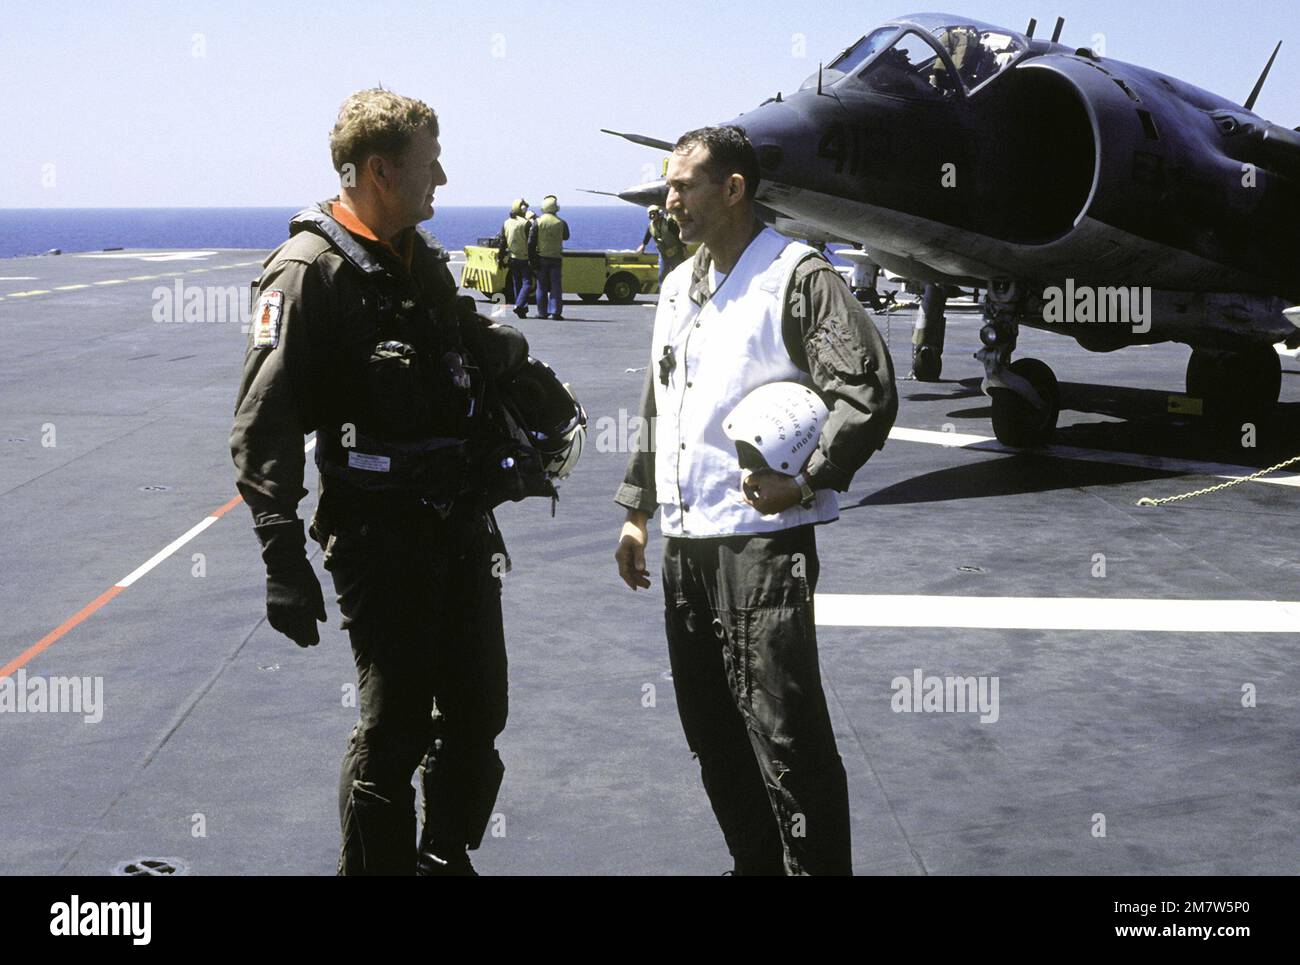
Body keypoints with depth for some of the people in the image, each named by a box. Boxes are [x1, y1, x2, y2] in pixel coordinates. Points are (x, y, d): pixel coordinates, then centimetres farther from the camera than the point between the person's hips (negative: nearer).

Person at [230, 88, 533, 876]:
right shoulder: (310, 271, -13)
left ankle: (449, 856, 33)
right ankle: (379, 866, 19)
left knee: (477, 719, 15)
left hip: (463, 523, 8)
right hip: (382, 537, -8)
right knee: (394, 734, 0)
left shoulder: (422, 257, 11)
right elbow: (264, 427, -18)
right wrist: (284, 557, -23)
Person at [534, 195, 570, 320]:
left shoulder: (538, 222, -6)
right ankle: (556, 312, -2)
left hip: (541, 257, 0)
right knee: (556, 286, 3)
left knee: (542, 287, 6)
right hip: (556, 257, 0)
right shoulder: (561, 222, -4)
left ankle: (542, 312, 8)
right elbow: (566, 237, 13)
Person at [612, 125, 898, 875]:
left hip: (761, 539, -8)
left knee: (786, 731, -7)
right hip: (684, 541, 8)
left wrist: (805, 482, -22)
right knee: (712, 730, 14)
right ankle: (755, 862, 28)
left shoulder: (799, 278, -9)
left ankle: (816, 865, 6)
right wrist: (638, 510, 22)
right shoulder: (680, 288, 17)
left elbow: (870, 392, -16)